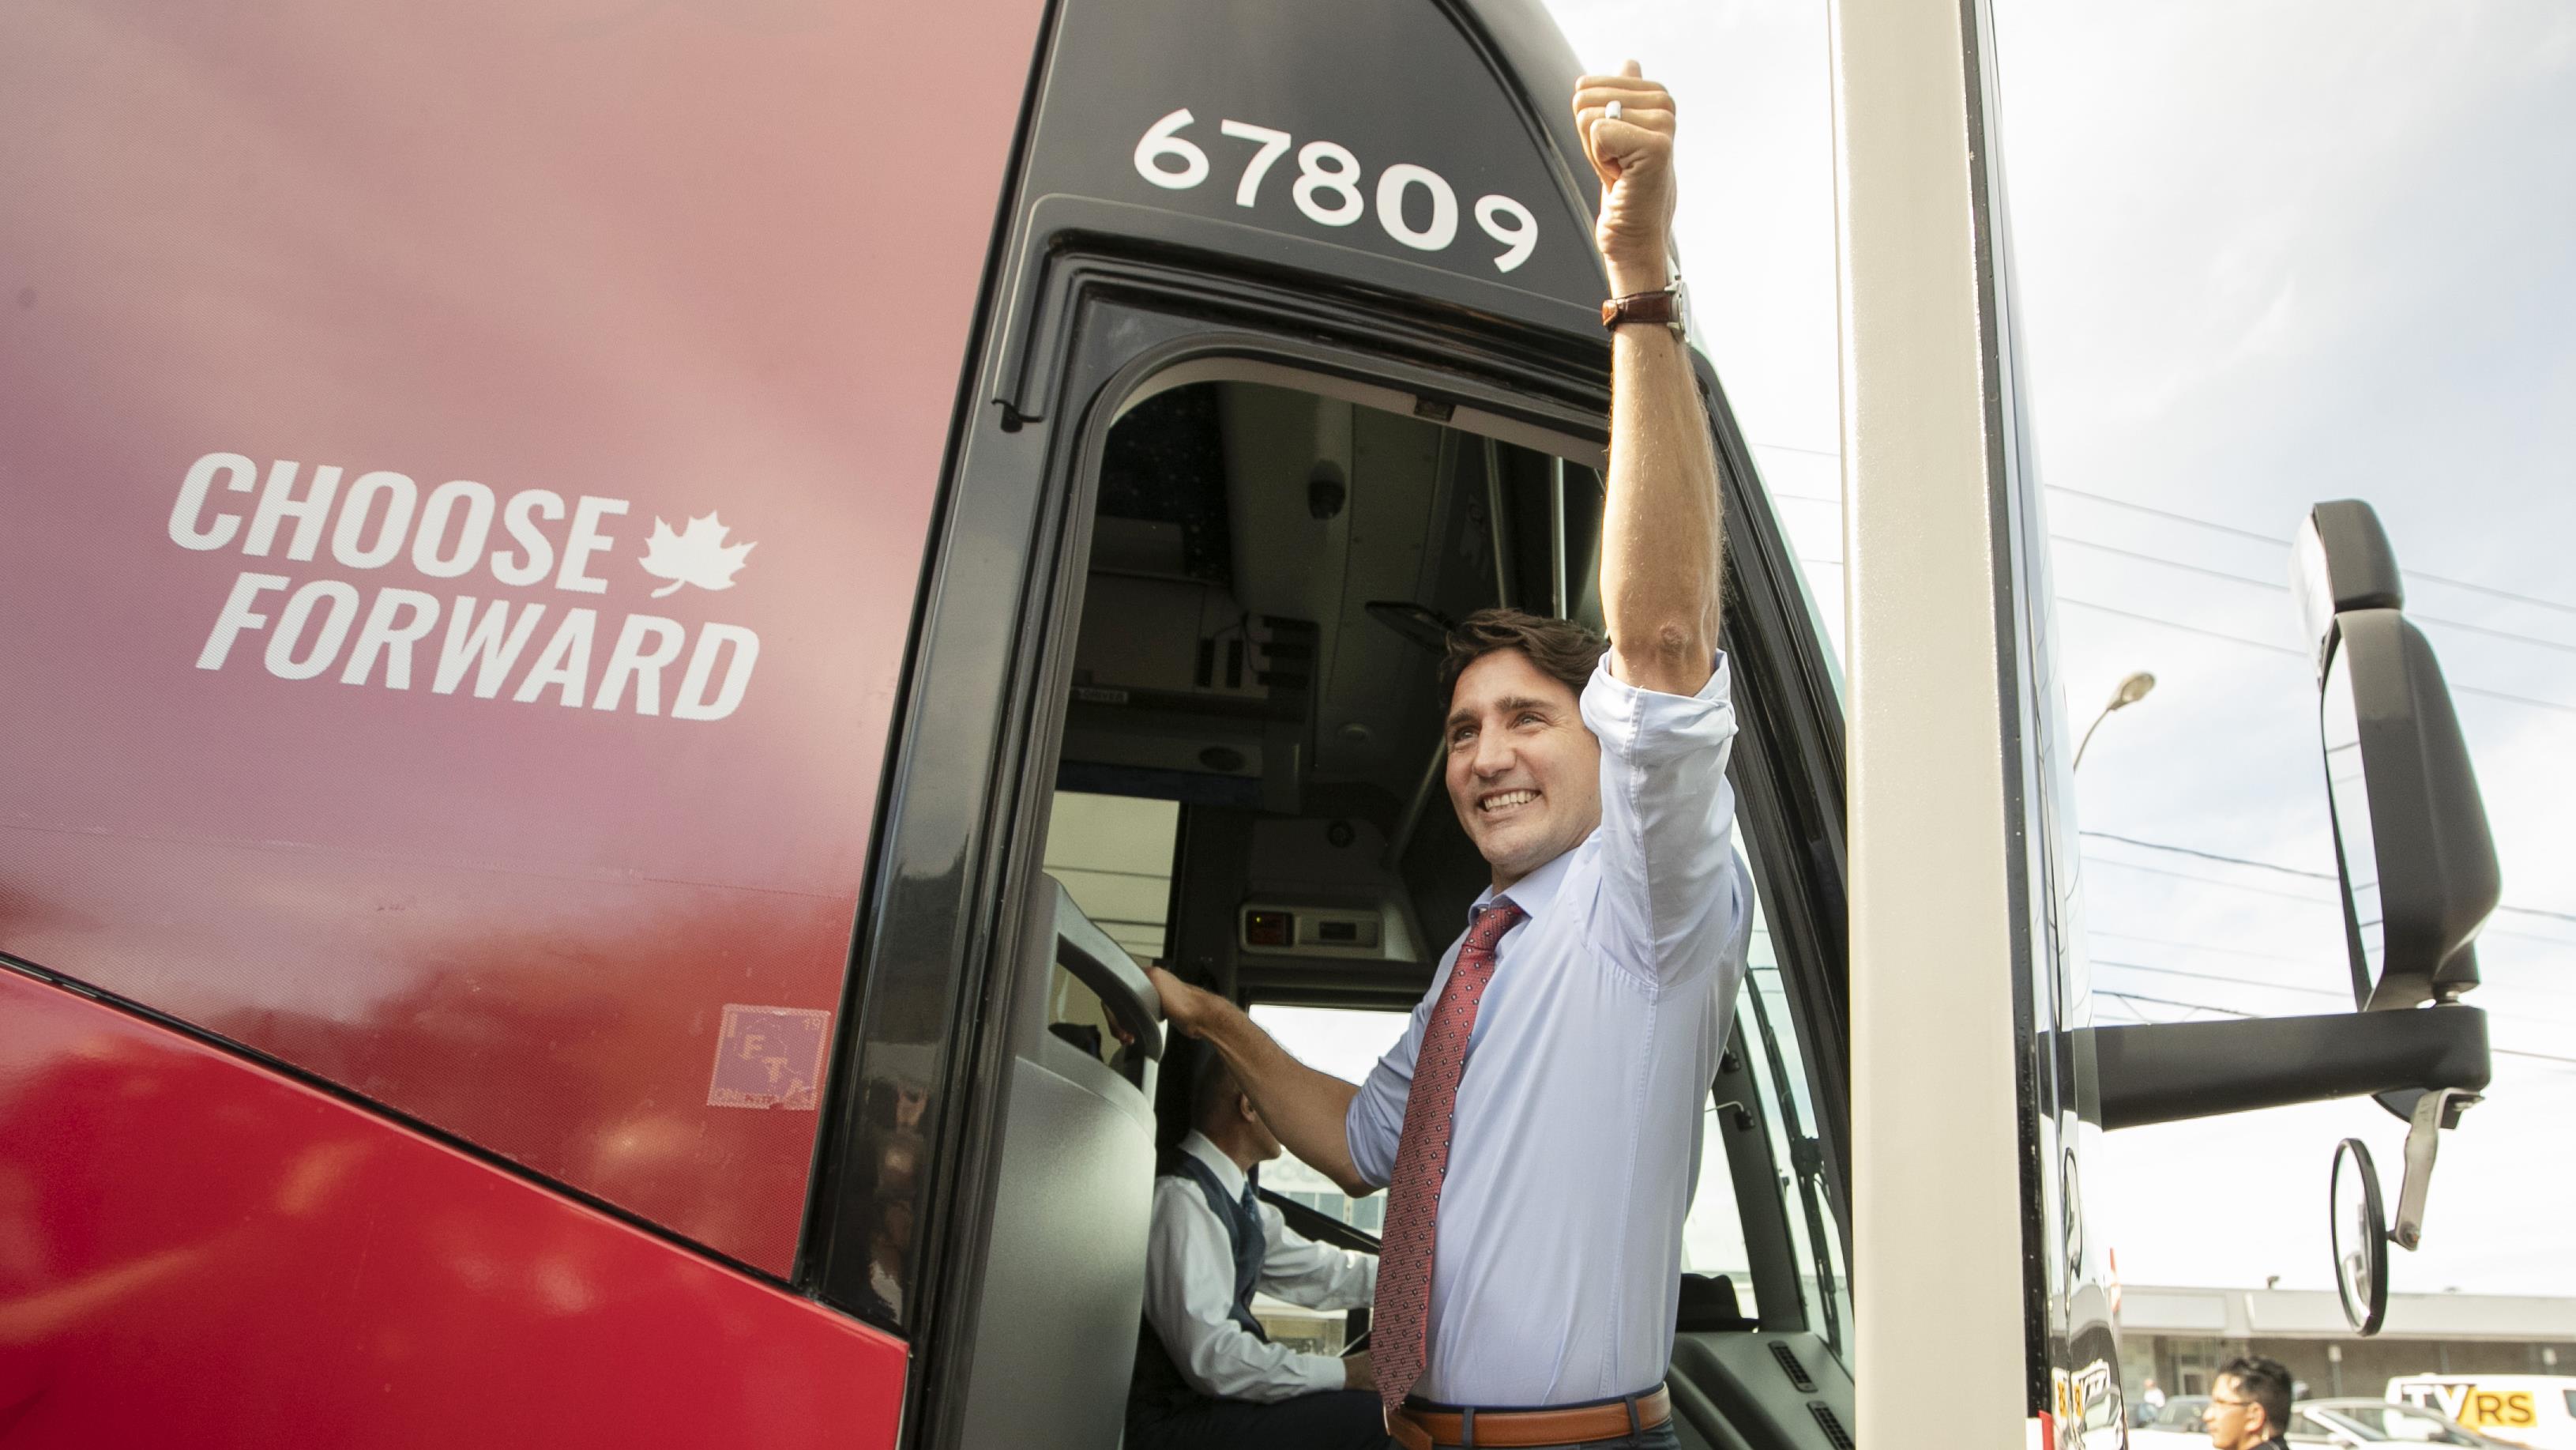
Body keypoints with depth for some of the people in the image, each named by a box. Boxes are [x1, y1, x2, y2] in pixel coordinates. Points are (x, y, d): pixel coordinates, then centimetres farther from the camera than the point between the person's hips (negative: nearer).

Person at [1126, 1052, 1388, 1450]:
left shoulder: (1234, 1198, 8)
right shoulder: (1181, 1198, -21)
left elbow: (1318, 1272, 15)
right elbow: (1210, 1358, -26)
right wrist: (1345, 1373, -20)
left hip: (1202, 1399, 10)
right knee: (1376, 1414, -17)